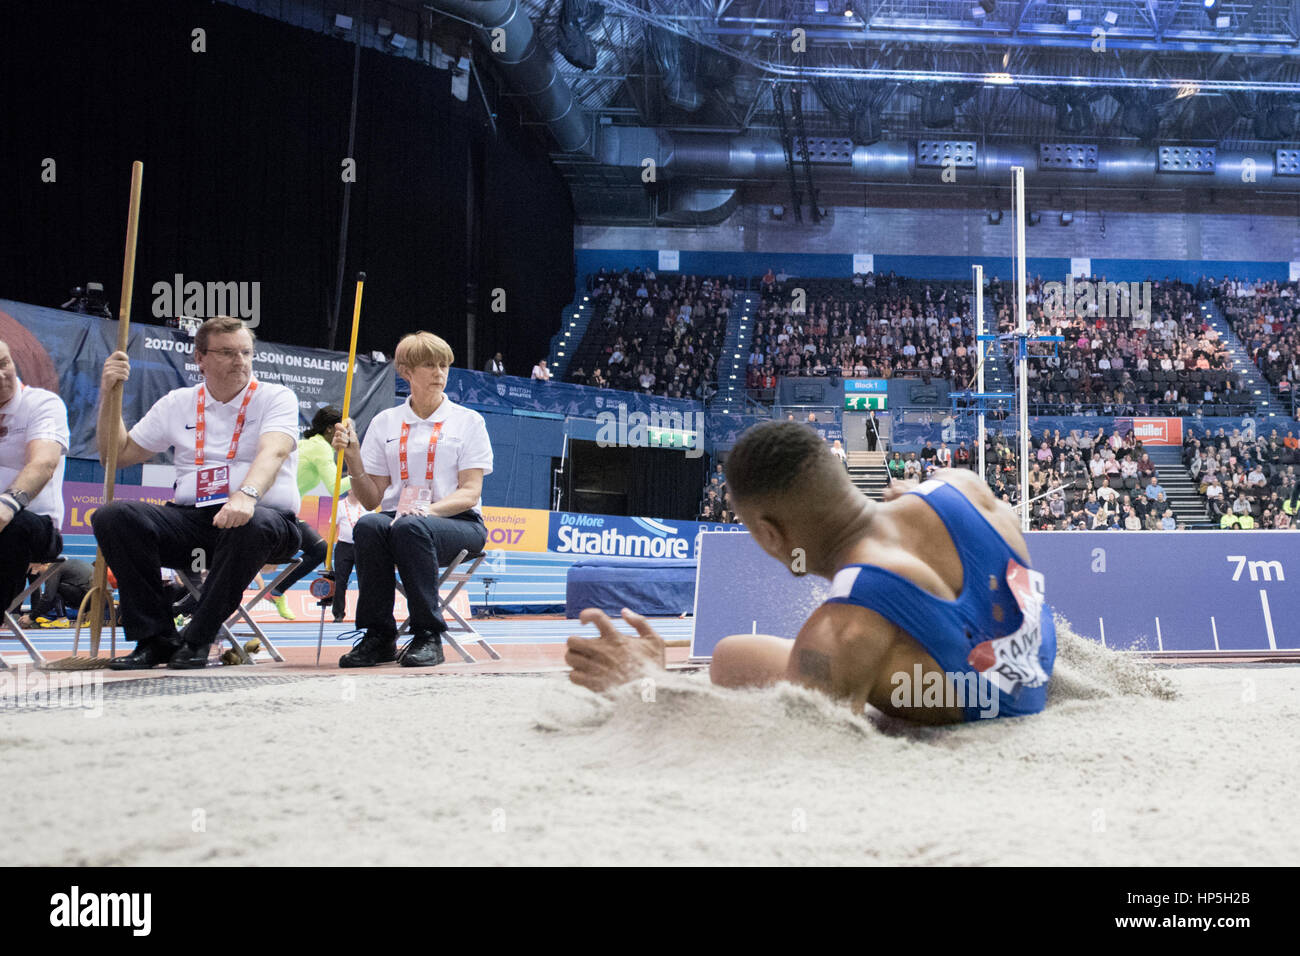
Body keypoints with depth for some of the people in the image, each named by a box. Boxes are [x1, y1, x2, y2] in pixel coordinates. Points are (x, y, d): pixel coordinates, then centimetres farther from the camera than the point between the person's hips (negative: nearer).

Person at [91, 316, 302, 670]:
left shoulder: (277, 398, 4)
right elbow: (117, 455, 21)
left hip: (265, 516, -3)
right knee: (112, 516, -21)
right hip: (191, 518, 4)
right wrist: (109, 396, 7)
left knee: (250, 525, -40)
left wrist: (247, 495, -38)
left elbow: (273, 452, -17)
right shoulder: (177, 404, 16)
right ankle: (157, 638, -18)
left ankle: (197, 640, -25)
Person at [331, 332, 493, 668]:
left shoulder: (468, 421, 7)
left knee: (410, 527, -37)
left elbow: (470, 492, -3)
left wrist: (428, 509, -22)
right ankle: (378, 636, -25)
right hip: (398, 515, 3)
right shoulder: (385, 423, 14)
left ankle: (429, 637, -29)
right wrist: (353, 458, -7)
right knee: (368, 526, -33)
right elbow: (372, 500, 10)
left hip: (457, 522, -2)